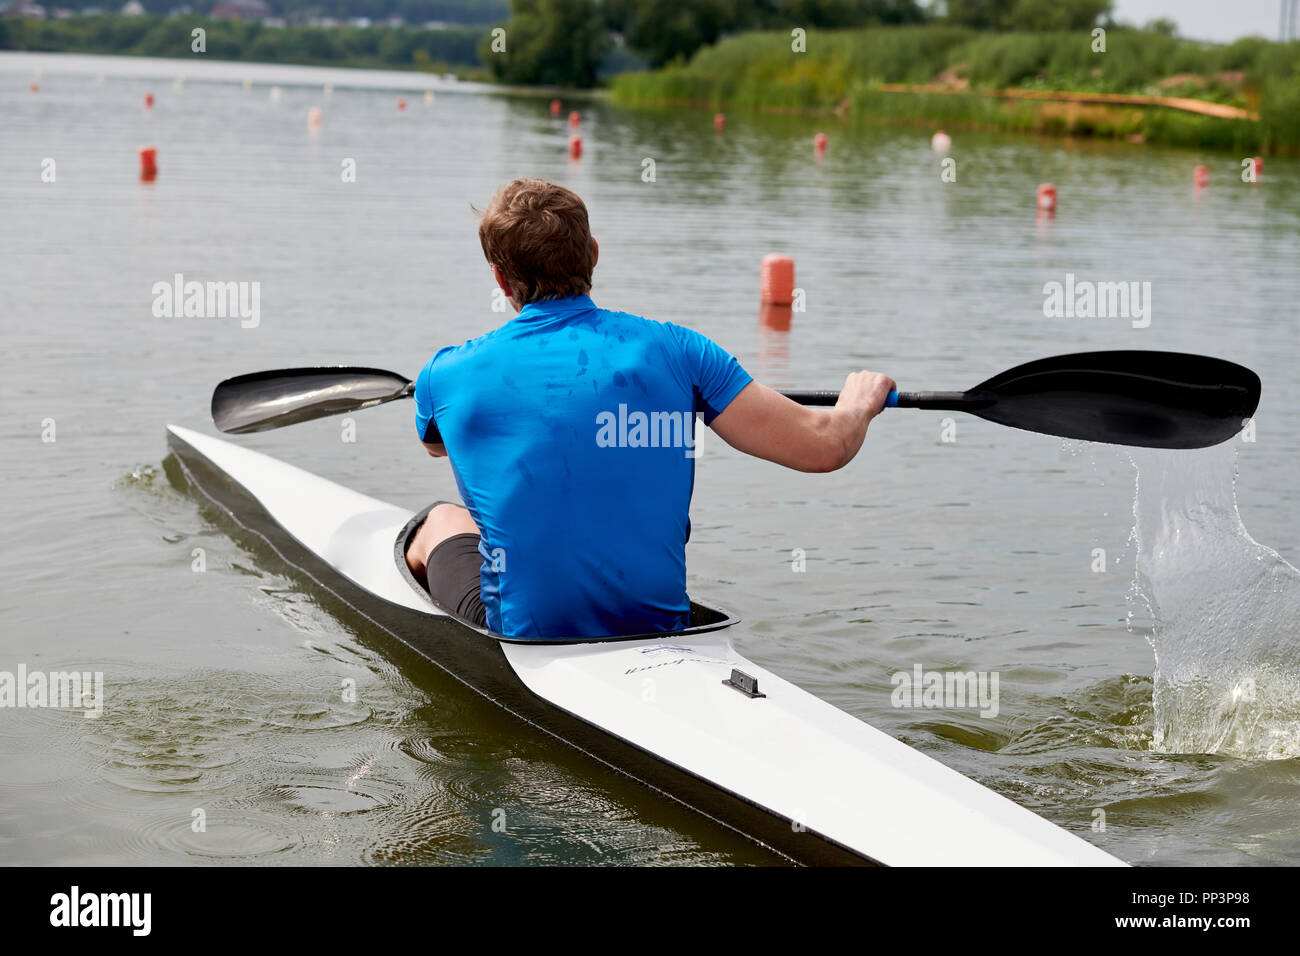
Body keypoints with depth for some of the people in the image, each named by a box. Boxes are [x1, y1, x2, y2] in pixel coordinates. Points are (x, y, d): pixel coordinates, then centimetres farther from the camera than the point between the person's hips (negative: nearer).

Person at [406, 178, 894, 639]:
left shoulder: (449, 374, -5)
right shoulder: (673, 350, -7)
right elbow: (823, 447, -7)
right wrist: (859, 400, 17)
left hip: (523, 633, -1)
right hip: (657, 628, 1)